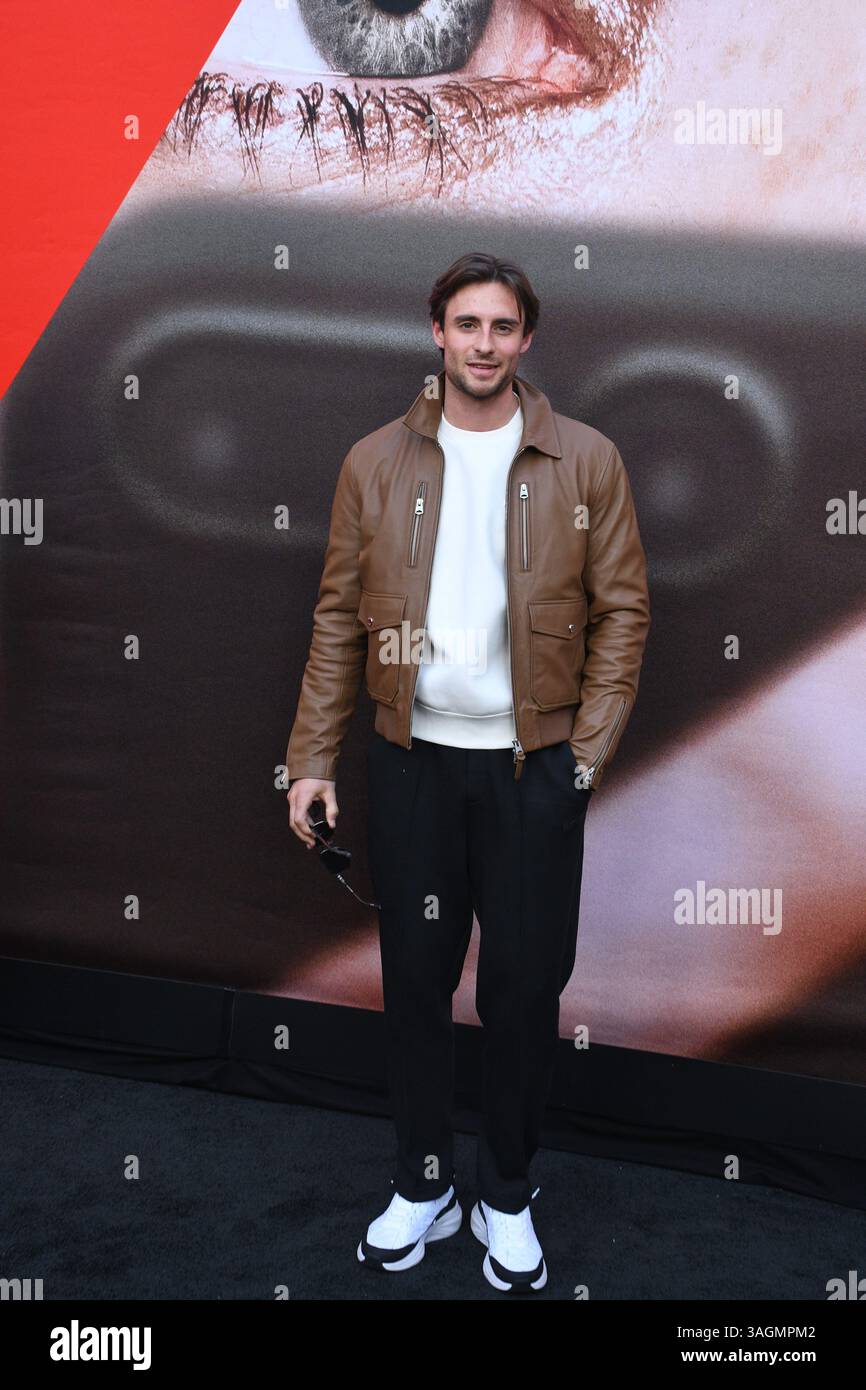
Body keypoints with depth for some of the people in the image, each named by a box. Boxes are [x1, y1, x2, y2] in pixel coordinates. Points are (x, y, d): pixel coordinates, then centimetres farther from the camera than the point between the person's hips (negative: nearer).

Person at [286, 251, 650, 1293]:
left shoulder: (587, 461, 0)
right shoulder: (374, 463, 3)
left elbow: (621, 611, -1)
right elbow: (339, 616, 3)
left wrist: (587, 752, -8)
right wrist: (313, 759, -1)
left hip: (534, 767, -1)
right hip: (413, 763, 1)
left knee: (526, 986, 8)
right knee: (415, 979, 11)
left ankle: (508, 1198, 30)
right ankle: (422, 1185, 32)